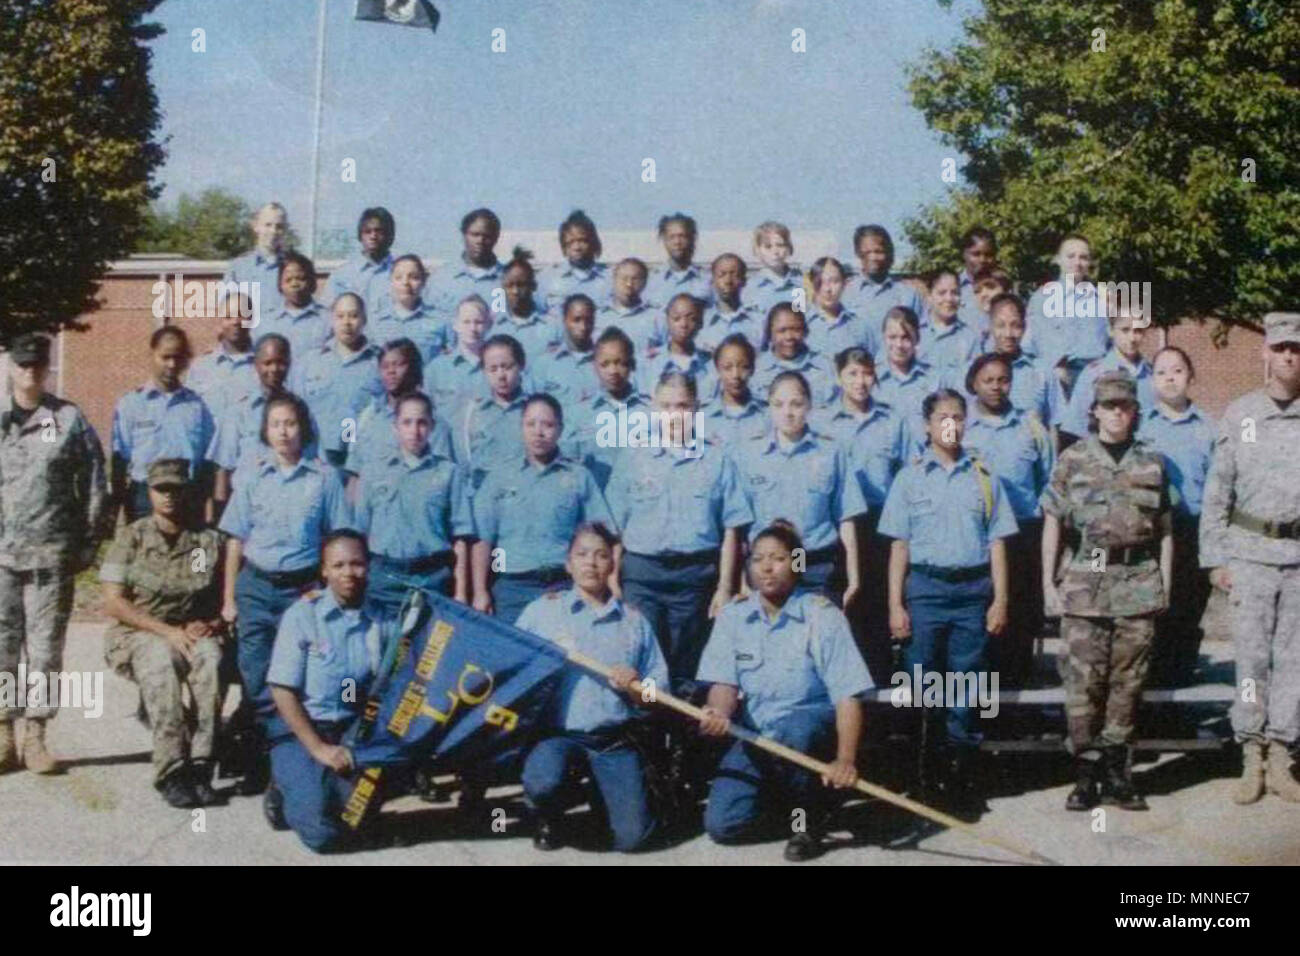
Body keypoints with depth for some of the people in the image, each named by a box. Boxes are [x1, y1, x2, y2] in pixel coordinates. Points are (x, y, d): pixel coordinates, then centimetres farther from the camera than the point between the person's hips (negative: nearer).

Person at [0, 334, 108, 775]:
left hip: (52, 554, -1)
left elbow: (94, 485, 5)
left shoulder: (69, 419, 4)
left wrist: (88, 544, 2)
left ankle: (36, 737, 11)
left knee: (46, 647, 3)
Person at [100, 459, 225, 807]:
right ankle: (172, 771, -37)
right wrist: (168, 631, -15)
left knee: (210, 658, -33)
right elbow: (113, 602, -5)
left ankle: (200, 766, -33)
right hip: (138, 634, -1)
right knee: (161, 661, -36)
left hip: (193, 632, 1)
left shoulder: (209, 540, 7)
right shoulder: (131, 537, 3)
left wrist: (212, 625, -14)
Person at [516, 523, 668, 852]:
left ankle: (600, 791, 24)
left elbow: (658, 694, 11)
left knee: (631, 836, -11)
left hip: (614, 739, 2)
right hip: (557, 733, -2)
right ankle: (547, 815, 4)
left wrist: (635, 687, -8)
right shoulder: (541, 611, 6)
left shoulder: (633, 621, 12)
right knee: (543, 783, -34)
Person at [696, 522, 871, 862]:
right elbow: (725, 682, -6)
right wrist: (719, 713, -31)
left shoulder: (821, 614, -11)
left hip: (812, 726, -3)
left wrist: (845, 760, -28)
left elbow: (847, 695, -16)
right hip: (755, 734, 4)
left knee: (793, 732, -39)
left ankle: (811, 818, -11)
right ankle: (785, 800, 20)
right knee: (721, 824, -12)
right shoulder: (732, 616, 0)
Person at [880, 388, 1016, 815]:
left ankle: (962, 780, 9)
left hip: (973, 589, 1)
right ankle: (926, 778, 12)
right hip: (925, 587, -1)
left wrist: (1000, 600, 2)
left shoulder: (983, 476, 9)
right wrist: (895, 604, -2)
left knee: (967, 688, 2)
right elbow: (899, 545, 4)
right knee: (922, 685, 1)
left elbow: (996, 543, 9)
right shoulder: (910, 476, 6)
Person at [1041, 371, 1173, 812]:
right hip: (1085, 581, -2)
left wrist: (1165, 584, 7)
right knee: (1083, 681, -3)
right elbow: (1052, 523, 5)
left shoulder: (1153, 462, 10)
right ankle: (1086, 772, 6)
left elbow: (1165, 528, 13)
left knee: (1128, 681, 4)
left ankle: (1117, 772, 13)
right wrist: (1048, 584, 0)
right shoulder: (1072, 459, 4)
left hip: (1139, 583, 2)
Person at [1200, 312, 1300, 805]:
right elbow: (1217, 491, 5)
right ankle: (1252, 760, 9)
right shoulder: (1240, 415, 4)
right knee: (1251, 658, 1)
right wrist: (1216, 557, 1)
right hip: (1250, 554, -1)